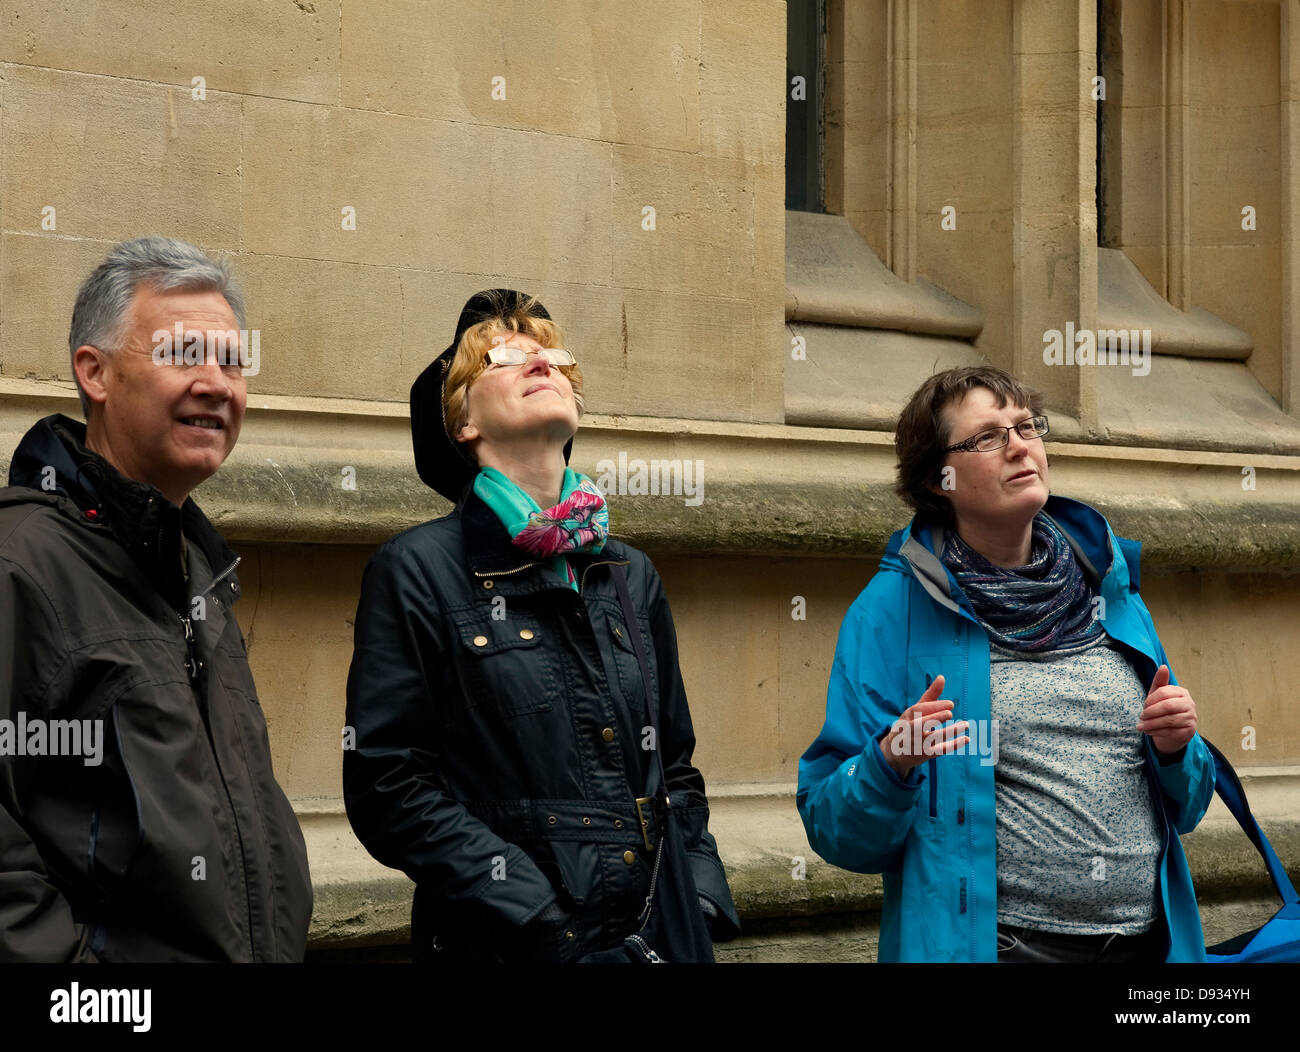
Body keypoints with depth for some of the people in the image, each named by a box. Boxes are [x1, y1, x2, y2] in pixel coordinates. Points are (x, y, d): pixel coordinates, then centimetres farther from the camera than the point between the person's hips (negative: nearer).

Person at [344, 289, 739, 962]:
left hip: (664, 934, 5)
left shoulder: (631, 576, 13)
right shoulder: (416, 571, -3)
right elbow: (388, 786, -11)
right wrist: (549, 931, -18)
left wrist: (702, 906, -1)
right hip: (504, 947, -5)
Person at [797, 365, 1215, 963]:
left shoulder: (1113, 594, 9)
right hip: (981, 943, -4)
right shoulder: (891, 611, -5)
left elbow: (1180, 811, 15)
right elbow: (832, 830, -7)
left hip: (1149, 937, 4)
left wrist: (1175, 750, -4)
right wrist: (891, 765, -25)